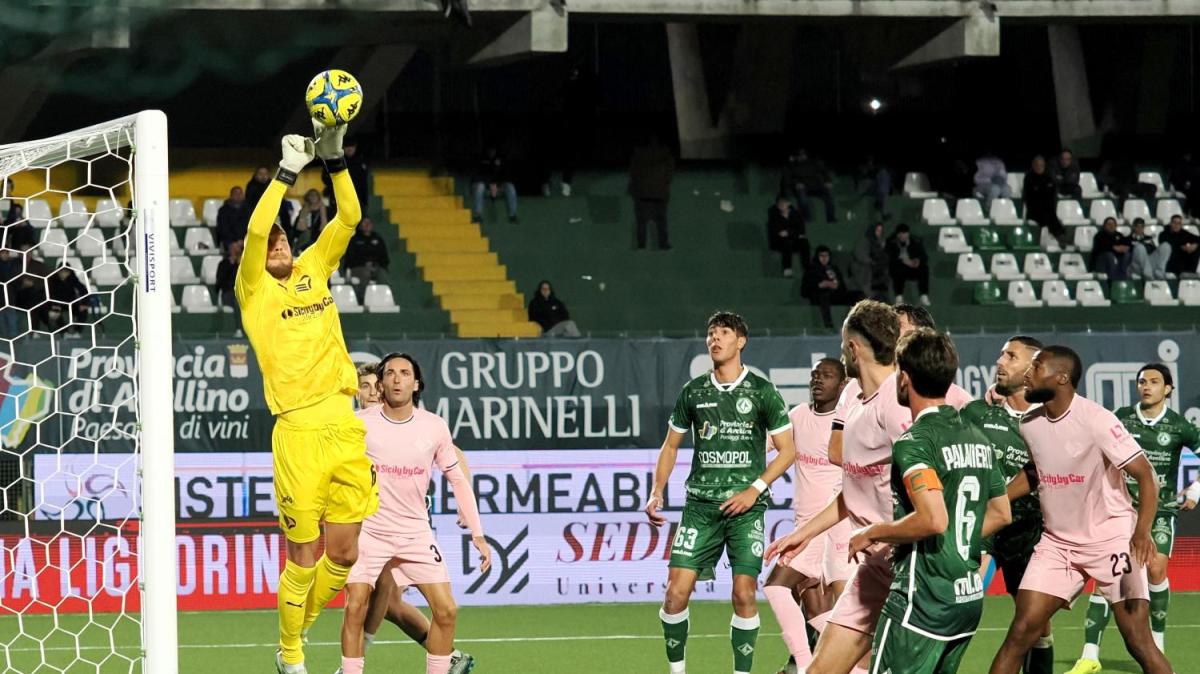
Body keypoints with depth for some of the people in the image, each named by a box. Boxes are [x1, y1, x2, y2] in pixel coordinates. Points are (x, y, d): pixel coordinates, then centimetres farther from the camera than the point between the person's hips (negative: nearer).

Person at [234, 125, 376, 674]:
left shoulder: (314, 269, 15)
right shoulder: (254, 290, 0)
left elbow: (349, 217, 9)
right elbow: (254, 231, -16)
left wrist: (335, 159, -2)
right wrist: (287, 172, -17)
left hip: (345, 428, 5)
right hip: (299, 433, -5)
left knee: (343, 554, 6)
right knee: (304, 557, -2)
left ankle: (300, 623, 30)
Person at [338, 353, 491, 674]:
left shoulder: (434, 427, -3)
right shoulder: (359, 423, -8)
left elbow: (457, 479, 7)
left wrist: (477, 534, 4)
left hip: (416, 533, 2)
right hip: (368, 530, -2)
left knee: (446, 611, -6)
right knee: (356, 608, -14)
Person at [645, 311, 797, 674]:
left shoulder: (762, 391, -1)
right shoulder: (693, 392, 7)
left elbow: (787, 450, 2)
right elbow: (671, 445, 18)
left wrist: (755, 490, -9)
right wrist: (657, 492, 5)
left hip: (746, 508, -2)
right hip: (700, 505, 2)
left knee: (745, 594, -6)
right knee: (676, 591, -6)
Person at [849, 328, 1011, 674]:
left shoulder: (913, 442, -15)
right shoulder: (977, 437, 12)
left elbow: (933, 519, -26)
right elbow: (1001, 514, 19)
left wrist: (873, 534, -12)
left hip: (922, 603, -9)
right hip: (969, 597, 9)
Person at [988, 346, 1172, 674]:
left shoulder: (1097, 420, -19)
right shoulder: (1029, 424, 1)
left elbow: (1146, 476, -20)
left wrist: (1143, 530, -35)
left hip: (1111, 539, -5)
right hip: (1057, 542, 5)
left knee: (1139, 642, -8)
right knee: (1021, 632, -4)